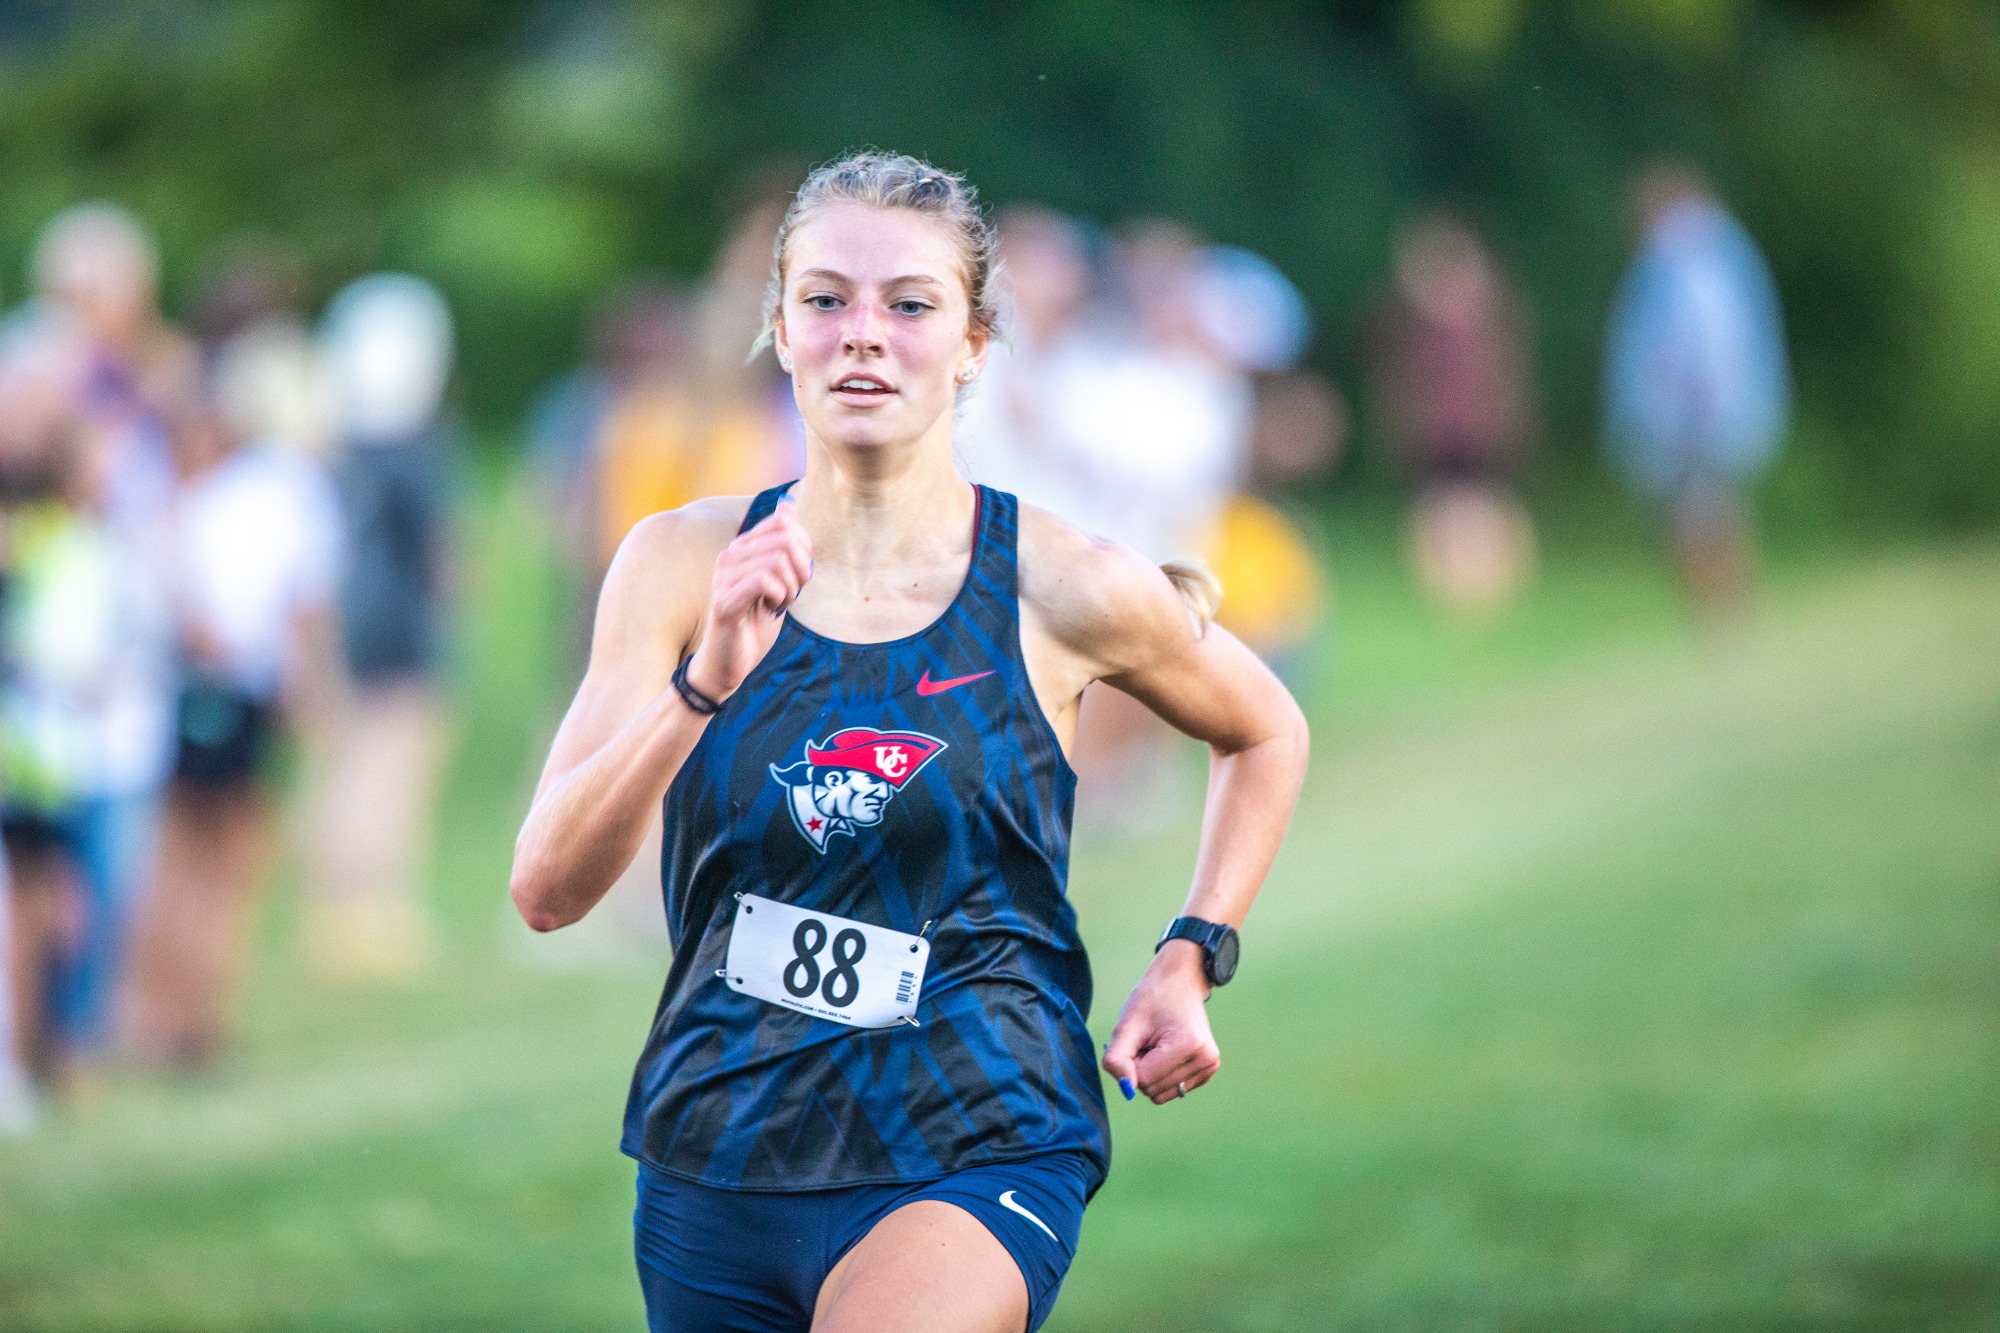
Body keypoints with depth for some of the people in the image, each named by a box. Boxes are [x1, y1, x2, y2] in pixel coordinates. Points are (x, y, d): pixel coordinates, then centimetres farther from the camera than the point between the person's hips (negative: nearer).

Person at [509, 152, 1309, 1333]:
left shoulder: (1069, 591, -4)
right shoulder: (685, 564, -1)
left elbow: (1265, 733, 17)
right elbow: (547, 889, -10)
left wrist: (1193, 959, 6)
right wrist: (703, 684, -22)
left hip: (977, 1156, -4)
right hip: (716, 1160, 4)